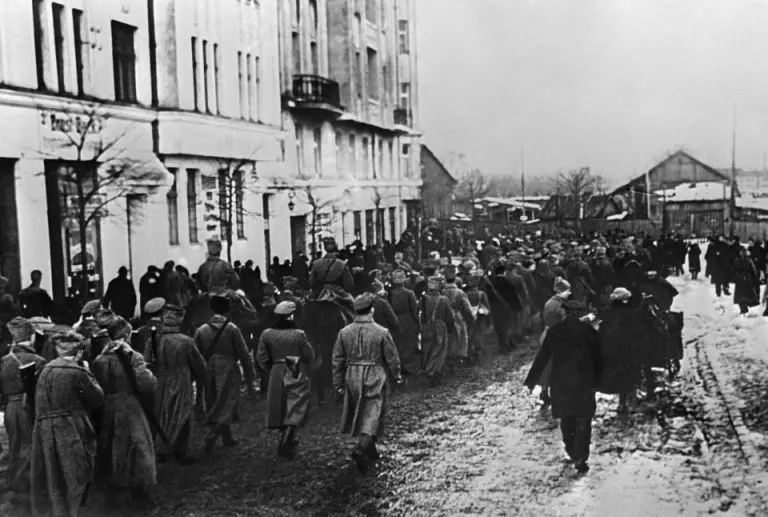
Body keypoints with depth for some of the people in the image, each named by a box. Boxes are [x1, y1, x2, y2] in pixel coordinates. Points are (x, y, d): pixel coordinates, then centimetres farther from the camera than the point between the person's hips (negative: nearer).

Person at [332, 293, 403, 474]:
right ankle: (361, 449, -18)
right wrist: (397, 376, 12)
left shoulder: (344, 332, -3)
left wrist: (338, 383, 11)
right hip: (375, 379, -4)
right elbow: (392, 358, -4)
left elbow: (337, 360, 2)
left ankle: (370, 452, 30)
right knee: (373, 416, 0)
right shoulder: (382, 332, -12)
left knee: (360, 416, 18)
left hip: (353, 379, 4)